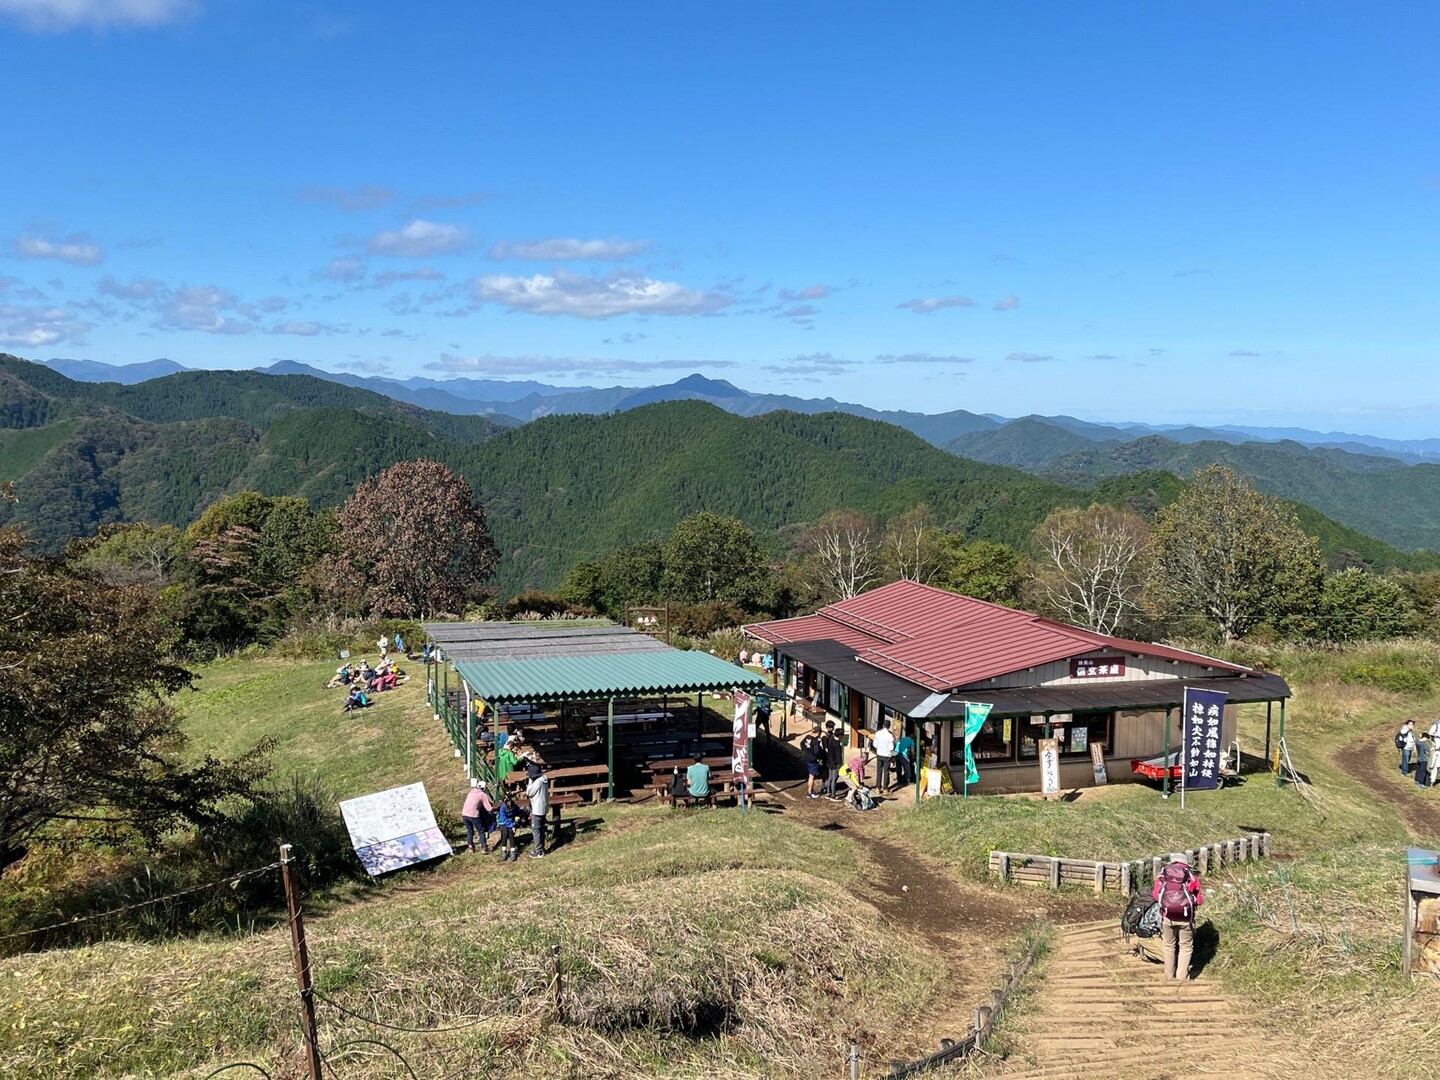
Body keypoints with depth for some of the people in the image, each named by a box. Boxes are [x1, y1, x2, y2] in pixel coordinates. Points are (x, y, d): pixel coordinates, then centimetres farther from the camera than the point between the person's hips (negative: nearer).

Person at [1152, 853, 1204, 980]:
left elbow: (1155, 896, 2)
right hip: (1186, 918, -1)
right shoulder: (1192, 876, 4)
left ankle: (1169, 975, 27)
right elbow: (1199, 900, 0)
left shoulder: (1162, 874, 6)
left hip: (1167, 917, 1)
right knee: (1186, 946, 19)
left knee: (1169, 945, 20)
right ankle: (1182, 975, 19)